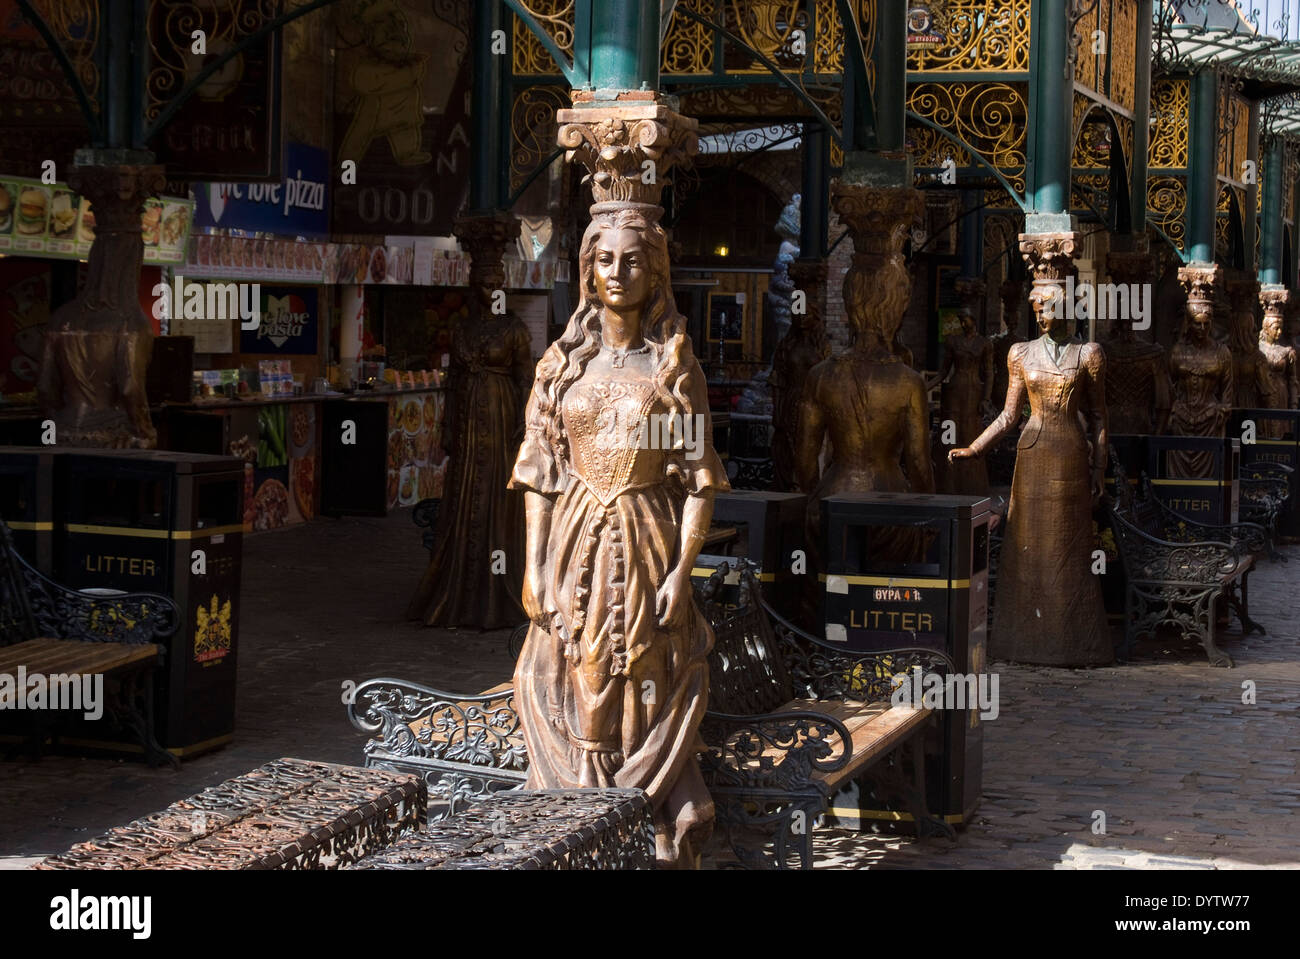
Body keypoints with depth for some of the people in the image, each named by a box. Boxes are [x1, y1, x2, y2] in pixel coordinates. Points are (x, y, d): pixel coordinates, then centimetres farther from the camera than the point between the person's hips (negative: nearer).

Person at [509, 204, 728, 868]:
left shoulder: (676, 368, 0)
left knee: (648, 701, 1)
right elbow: (539, 474, 5)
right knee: (574, 693, 3)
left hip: (648, 546, -2)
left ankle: (657, 848, 10)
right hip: (575, 547, 2)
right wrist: (536, 568, -3)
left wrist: (682, 569, -11)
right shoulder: (562, 364, 7)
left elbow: (698, 478, -2)